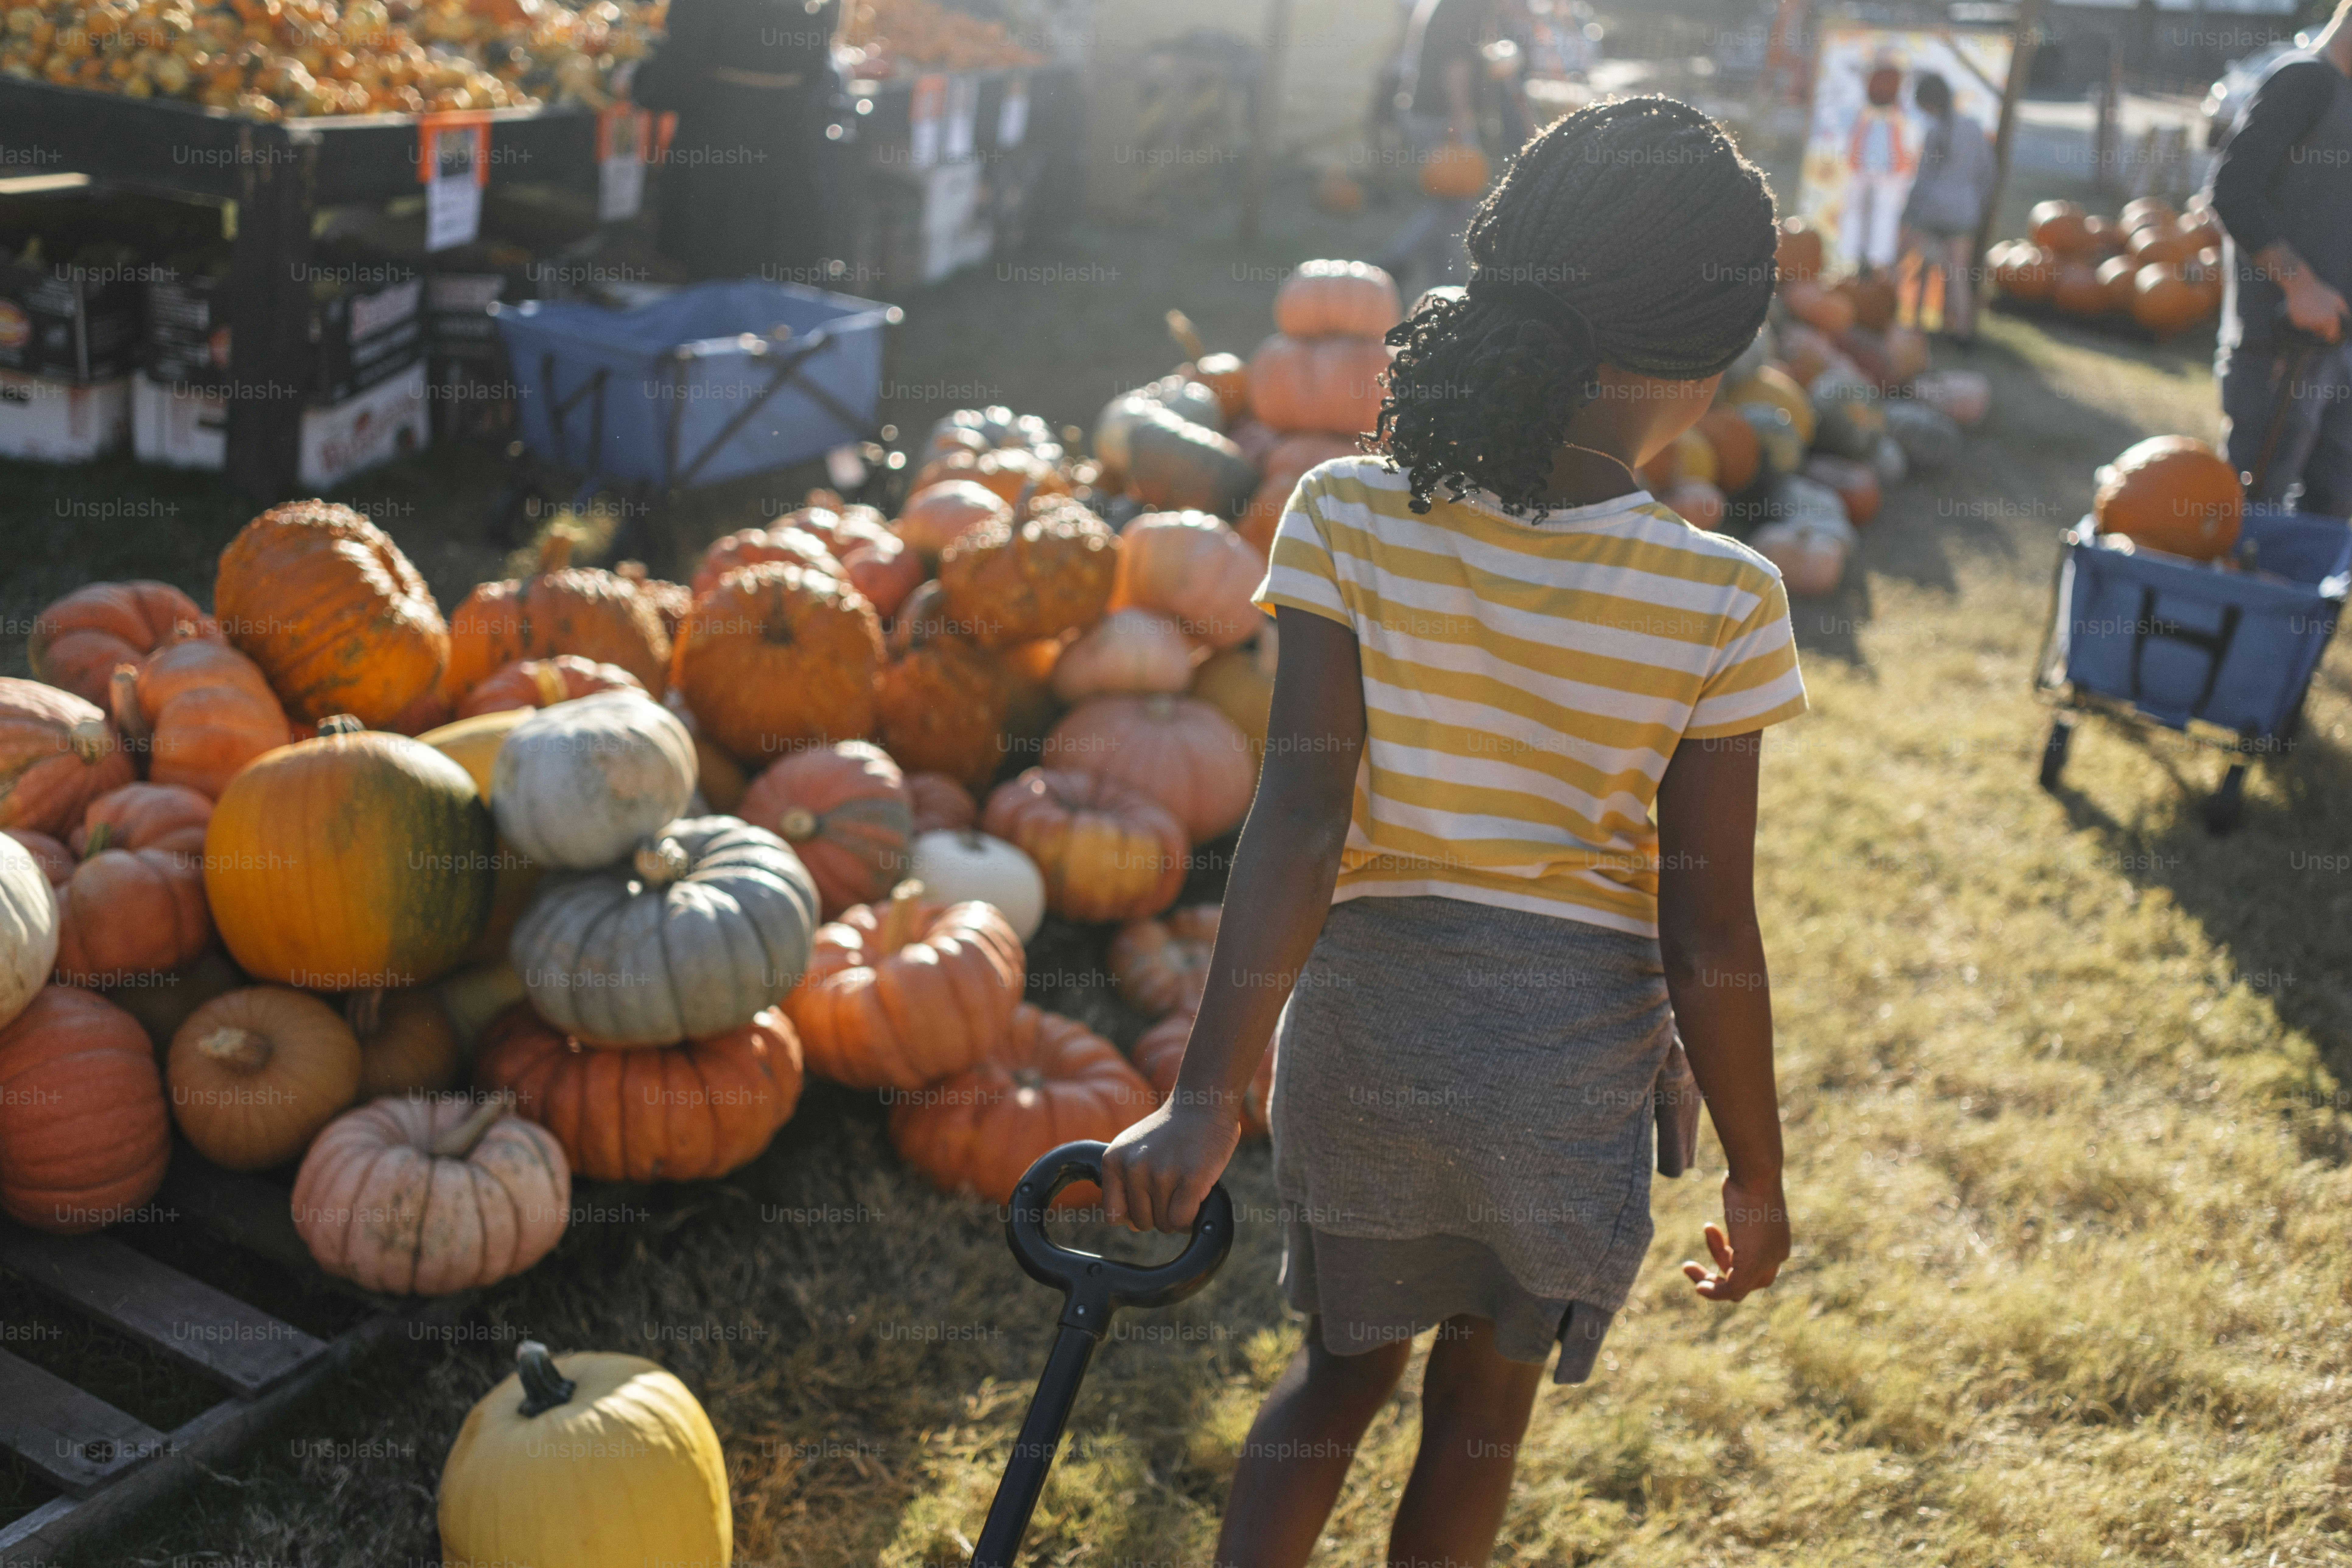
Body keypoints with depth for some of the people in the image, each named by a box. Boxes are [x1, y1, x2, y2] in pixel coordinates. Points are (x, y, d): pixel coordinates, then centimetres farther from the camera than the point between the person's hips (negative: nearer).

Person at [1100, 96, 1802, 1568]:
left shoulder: (1349, 519, -12)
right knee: (1485, 1399, 24)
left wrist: (1208, 1095, -22)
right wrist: (1757, 1175, 3)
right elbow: (1710, 936, -11)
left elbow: (1301, 820, -20)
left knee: (1343, 1365, 27)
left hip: (1359, 1010, 2)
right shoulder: (1725, 603, -15)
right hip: (1573, 1048, -1)